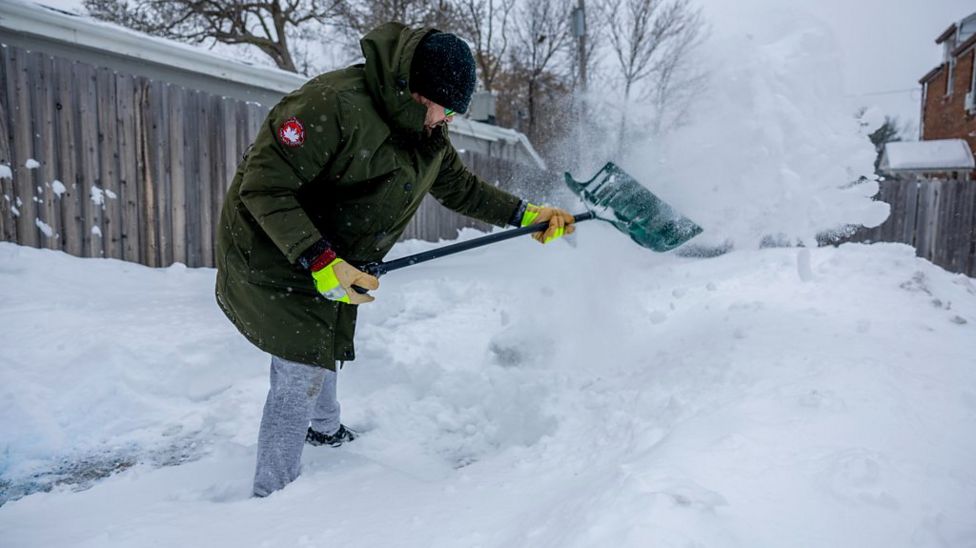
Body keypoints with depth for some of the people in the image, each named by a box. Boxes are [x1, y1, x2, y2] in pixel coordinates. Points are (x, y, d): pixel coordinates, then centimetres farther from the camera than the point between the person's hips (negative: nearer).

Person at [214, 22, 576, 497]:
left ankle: (325, 430, 53)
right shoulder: (332, 105, -31)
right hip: (271, 252, -8)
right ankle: (272, 497, 6)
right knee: (303, 371, -11)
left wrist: (524, 214, 1)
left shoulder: (428, 137, -3)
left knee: (327, 351, 25)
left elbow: (460, 188, 10)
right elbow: (263, 187, -31)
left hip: (333, 261, 8)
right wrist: (319, 262, -36)